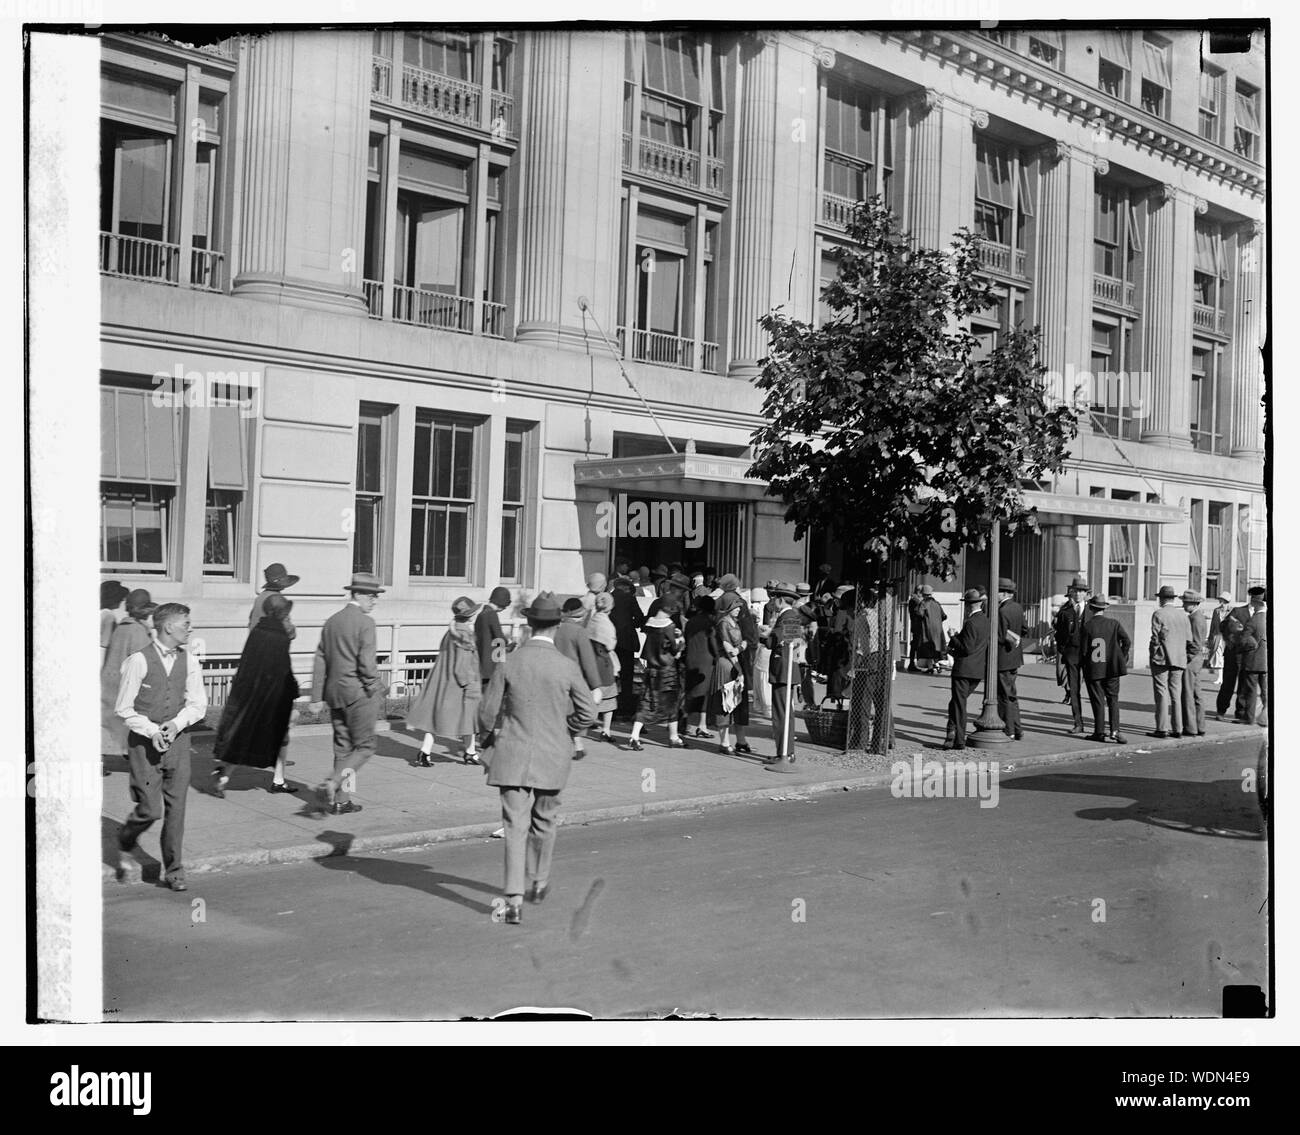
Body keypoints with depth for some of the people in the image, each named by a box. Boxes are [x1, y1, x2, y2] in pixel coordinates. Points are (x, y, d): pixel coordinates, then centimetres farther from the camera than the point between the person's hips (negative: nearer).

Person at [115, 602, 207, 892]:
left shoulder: (189, 662, 4)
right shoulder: (139, 661, -8)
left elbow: (198, 704, 6)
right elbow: (124, 708, -5)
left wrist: (176, 723, -11)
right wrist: (152, 731, -14)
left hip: (177, 740, 4)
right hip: (144, 743, -4)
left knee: (176, 809, 3)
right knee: (151, 810, -6)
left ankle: (174, 871, 14)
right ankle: (127, 834, 28)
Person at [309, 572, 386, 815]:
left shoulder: (331, 621, 11)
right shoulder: (365, 623, -11)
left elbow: (320, 661, 11)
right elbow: (367, 663, -17)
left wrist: (317, 696, 13)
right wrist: (376, 689, -5)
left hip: (335, 693, 7)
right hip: (359, 693, -7)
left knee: (343, 748, 13)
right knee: (364, 747, 1)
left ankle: (341, 801, 14)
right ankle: (329, 784, -15)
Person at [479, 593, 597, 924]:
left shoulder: (508, 664, -7)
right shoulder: (568, 667, -8)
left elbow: (487, 713, -2)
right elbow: (587, 713, -3)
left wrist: (494, 733, 19)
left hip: (513, 757, -1)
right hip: (552, 757, 1)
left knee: (516, 825, -1)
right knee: (544, 822, 19)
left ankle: (514, 899, -12)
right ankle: (538, 884, 35)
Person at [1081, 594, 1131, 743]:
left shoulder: (1088, 626, -8)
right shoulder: (1114, 623, -1)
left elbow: (1084, 651, -7)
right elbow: (1127, 641, -7)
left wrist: (1083, 669, 5)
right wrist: (1121, 659, 5)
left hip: (1093, 669, -2)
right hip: (1112, 668, 2)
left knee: (1098, 701, 6)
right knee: (1113, 699, 9)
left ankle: (1099, 732, 7)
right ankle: (1115, 730, -3)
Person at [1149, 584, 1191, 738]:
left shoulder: (1158, 614, -7)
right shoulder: (1183, 614, 8)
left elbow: (1155, 637, -12)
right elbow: (1189, 639, 7)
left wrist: (1154, 655, -1)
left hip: (1161, 658, -5)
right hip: (1179, 659, 5)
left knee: (1161, 693, -3)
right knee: (1176, 694, 9)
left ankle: (1162, 729, -5)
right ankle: (1177, 729, 9)